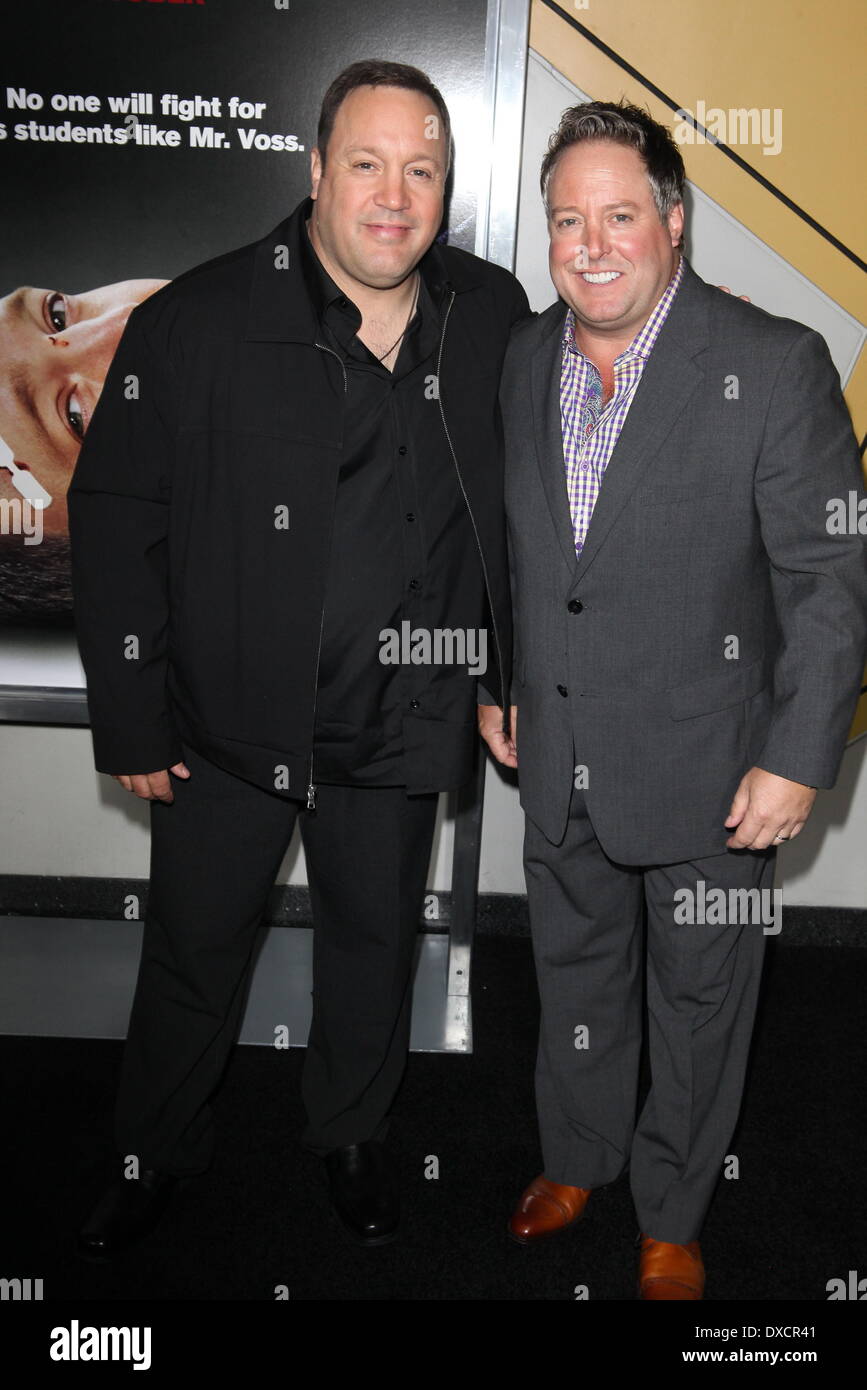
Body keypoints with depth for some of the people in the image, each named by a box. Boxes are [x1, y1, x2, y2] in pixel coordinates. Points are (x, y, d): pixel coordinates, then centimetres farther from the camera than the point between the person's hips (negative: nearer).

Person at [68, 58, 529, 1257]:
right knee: (194, 950, 15)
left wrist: (514, 676, 7)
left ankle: (352, 1137, 46)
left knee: (375, 942, 20)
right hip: (226, 721, -2)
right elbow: (115, 519, -9)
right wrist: (133, 718, -9)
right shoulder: (198, 322, -14)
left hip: (402, 725, 3)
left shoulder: (493, 318, -3)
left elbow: (519, 508, 8)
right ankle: (158, 1156, 41)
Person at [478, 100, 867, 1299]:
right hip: (561, 761, 5)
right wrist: (495, 687, 13)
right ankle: (577, 1159, 48)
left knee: (696, 1007, 14)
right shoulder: (523, 359, 1)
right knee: (574, 977, 23)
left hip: (708, 771, -4)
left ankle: (673, 1219, 38)